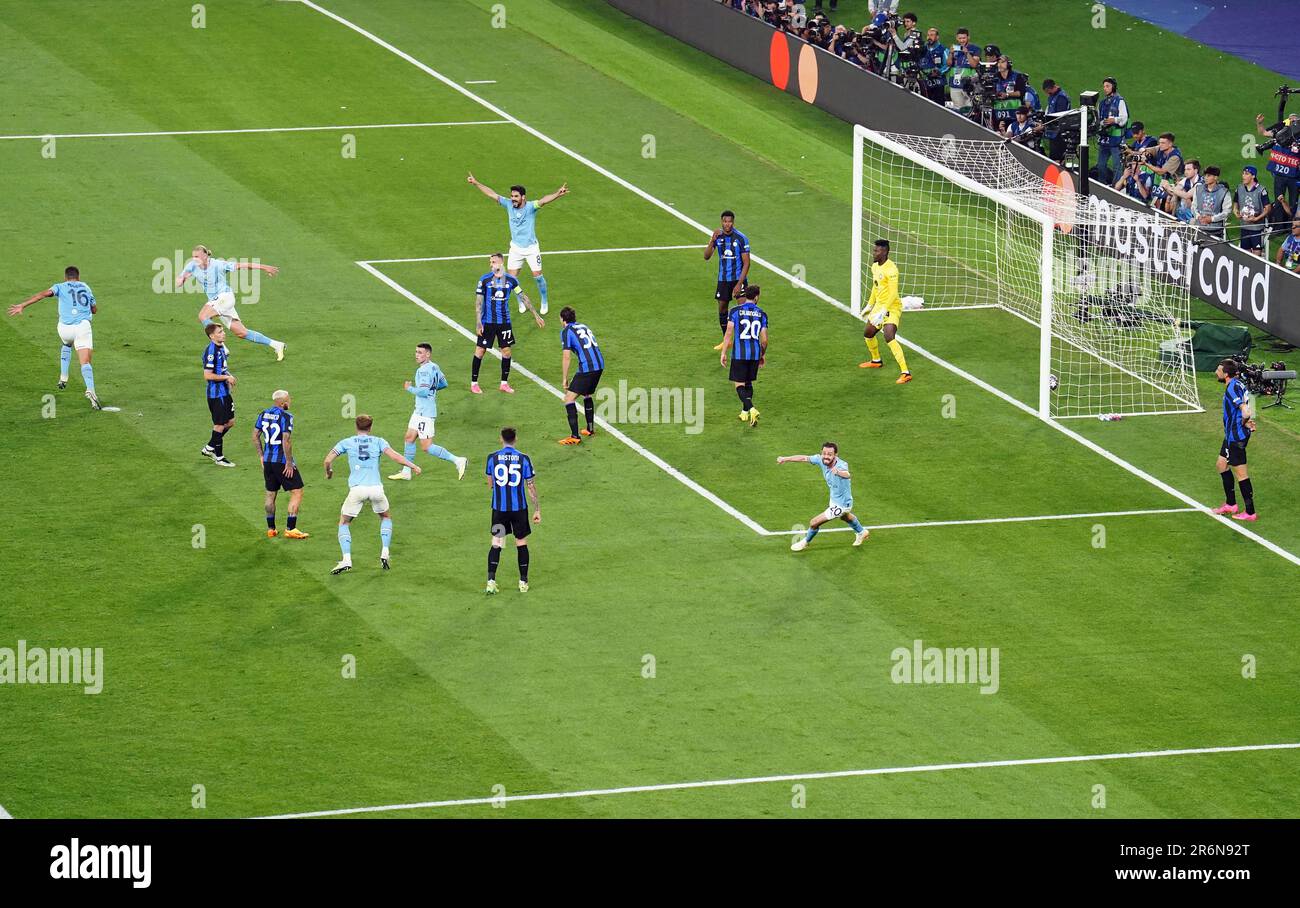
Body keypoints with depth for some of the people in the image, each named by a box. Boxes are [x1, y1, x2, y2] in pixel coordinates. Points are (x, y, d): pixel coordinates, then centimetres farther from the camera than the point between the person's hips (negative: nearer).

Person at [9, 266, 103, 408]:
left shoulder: (61, 287, 11)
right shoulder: (86, 287, 21)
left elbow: (44, 294, -8)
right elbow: (95, 309, 33)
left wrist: (22, 305, -13)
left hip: (65, 327, 0)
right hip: (83, 326, 0)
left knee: (66, 345, 36)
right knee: (85, 362, -7)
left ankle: (63, 378, 29)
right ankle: (90, 390, -31)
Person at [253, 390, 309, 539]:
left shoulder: (263, 414, 5)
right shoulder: (286, 416, -16)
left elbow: (255, 436, 9)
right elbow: (286, 441, -21)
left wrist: (261, 456, 17)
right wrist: (289, 463, -15)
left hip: (267, 460, 7)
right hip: (282, 461, -7)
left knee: (270, 494, 18)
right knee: (297, 492, 2)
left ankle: (270, 529, 23)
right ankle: (291, 529, -2)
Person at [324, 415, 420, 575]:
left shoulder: (347, 443, 12)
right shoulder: (378, 442, 12)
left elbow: (328, 460, 6)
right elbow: (394, 455, -3)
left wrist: (329, 472, 26)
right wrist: (412, 466, 4)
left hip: (357, 489, -1)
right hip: (376, 488, 1)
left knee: (344, 523, 14)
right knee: (386, 517, 28)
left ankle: (346, 560, -4)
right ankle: (384, 554, 14)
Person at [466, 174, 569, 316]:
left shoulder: (530, 207, -20)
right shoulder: (509, 204, -8)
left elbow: (544, 200, -39)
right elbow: (492, 194, -2)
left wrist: (557, 194, -57)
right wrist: (475, 183, 0)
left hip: (531, 247, -4)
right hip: (515, 248, 4)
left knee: (538, 276, -1)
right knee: (512, 277, 3)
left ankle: (544, 302, 21)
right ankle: (521, 302, 26)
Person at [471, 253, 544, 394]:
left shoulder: (511, 280, 0)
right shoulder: (484, 280, -7)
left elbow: (523, 297, 10)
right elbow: (478, 302, -7)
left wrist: (536, 315, 12)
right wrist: (478, 323, -13)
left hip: (504, 322, 3)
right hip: (487, 322, -3)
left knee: (506, 351, 6)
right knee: (480, 350, -1)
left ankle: (504, 383, 18)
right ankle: (474, 383, 10)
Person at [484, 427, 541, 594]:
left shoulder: (492, 458, -4)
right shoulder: (524, 459, -7)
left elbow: (490, 484, 7)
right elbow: (531, 486, -3)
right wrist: (537, 510, 4)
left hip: (499, 508, 0)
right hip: (519, 508, 0)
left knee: (496, 544, 6)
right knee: (521, 543, 13)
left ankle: (491, 582, -5)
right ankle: (523, 582, 17)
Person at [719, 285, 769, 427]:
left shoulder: (735, 311, -3)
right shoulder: (761, 314, 4)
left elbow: (728, 334, -8)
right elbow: (764, 339, 5)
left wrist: (723, 353, -1)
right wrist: (763, 355, 21)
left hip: (739, 354, -3)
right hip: (755, 354, 3)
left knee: (739, 385, -1)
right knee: (749, 383, 20)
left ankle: (751, 409, -22)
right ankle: (745, 412, 27)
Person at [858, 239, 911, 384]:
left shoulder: (891, 269, -22)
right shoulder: (875, 267, 8)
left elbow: (893, 294, -26)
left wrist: (883, 312, -29)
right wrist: (869, 305, 26)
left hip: (892, 308, -10)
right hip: (879, 306, 10)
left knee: (889, 338, -24)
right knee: (868, 334, 23)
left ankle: (905, 373, -24)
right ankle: (876, 361, 50)